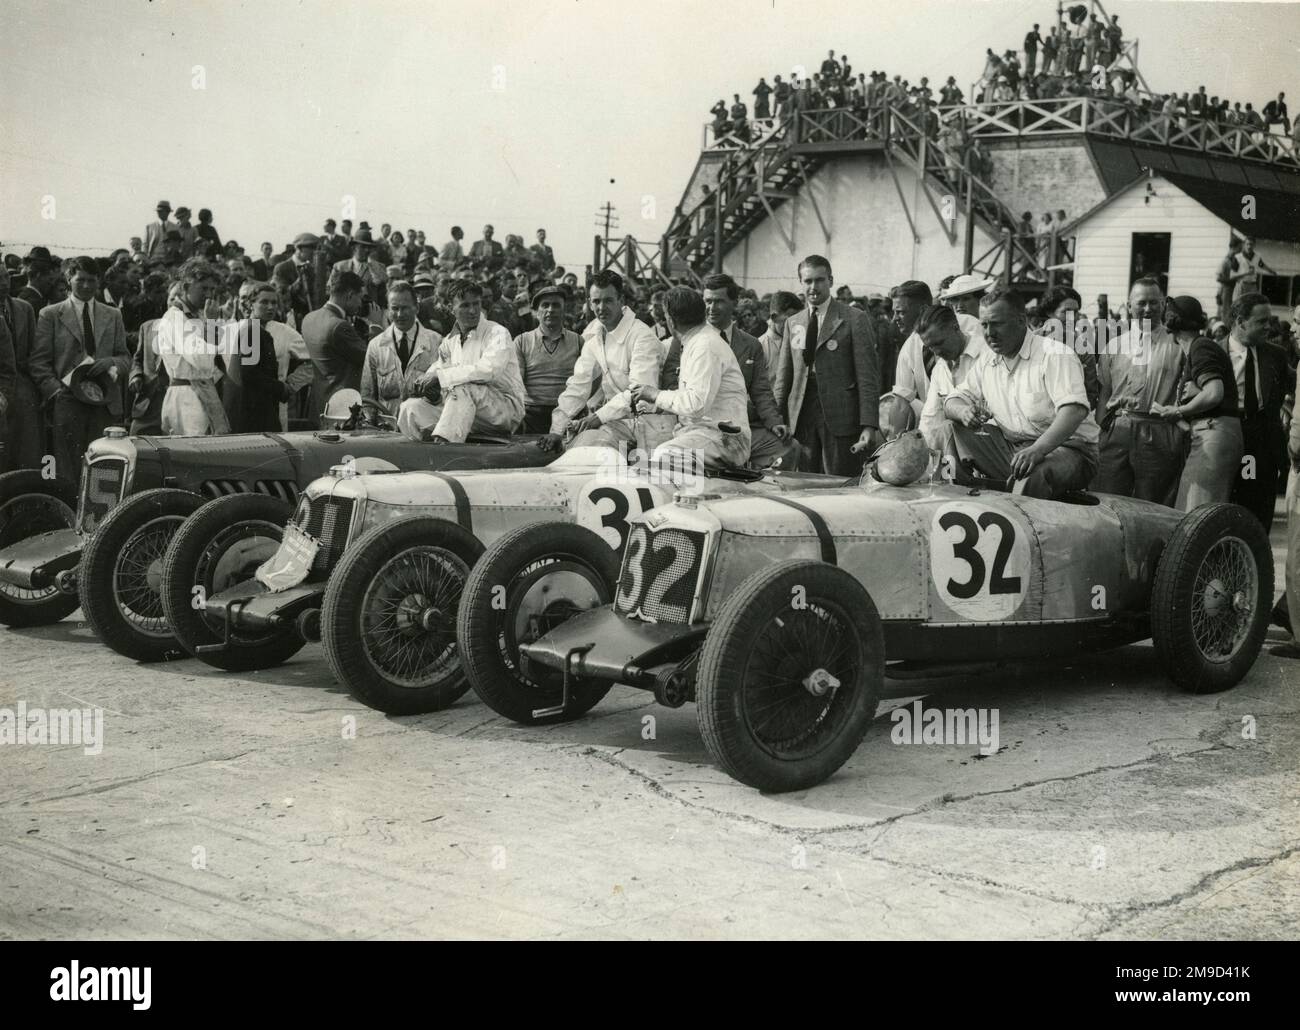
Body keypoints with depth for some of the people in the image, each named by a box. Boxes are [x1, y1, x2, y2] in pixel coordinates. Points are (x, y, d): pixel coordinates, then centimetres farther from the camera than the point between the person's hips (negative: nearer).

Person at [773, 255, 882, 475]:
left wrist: (869, 425, -12)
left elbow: (868, 377, -4)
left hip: (840, 418, -4)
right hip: (801, 419, 4)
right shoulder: (792, 323, 15)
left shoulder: (855, 320, 0)